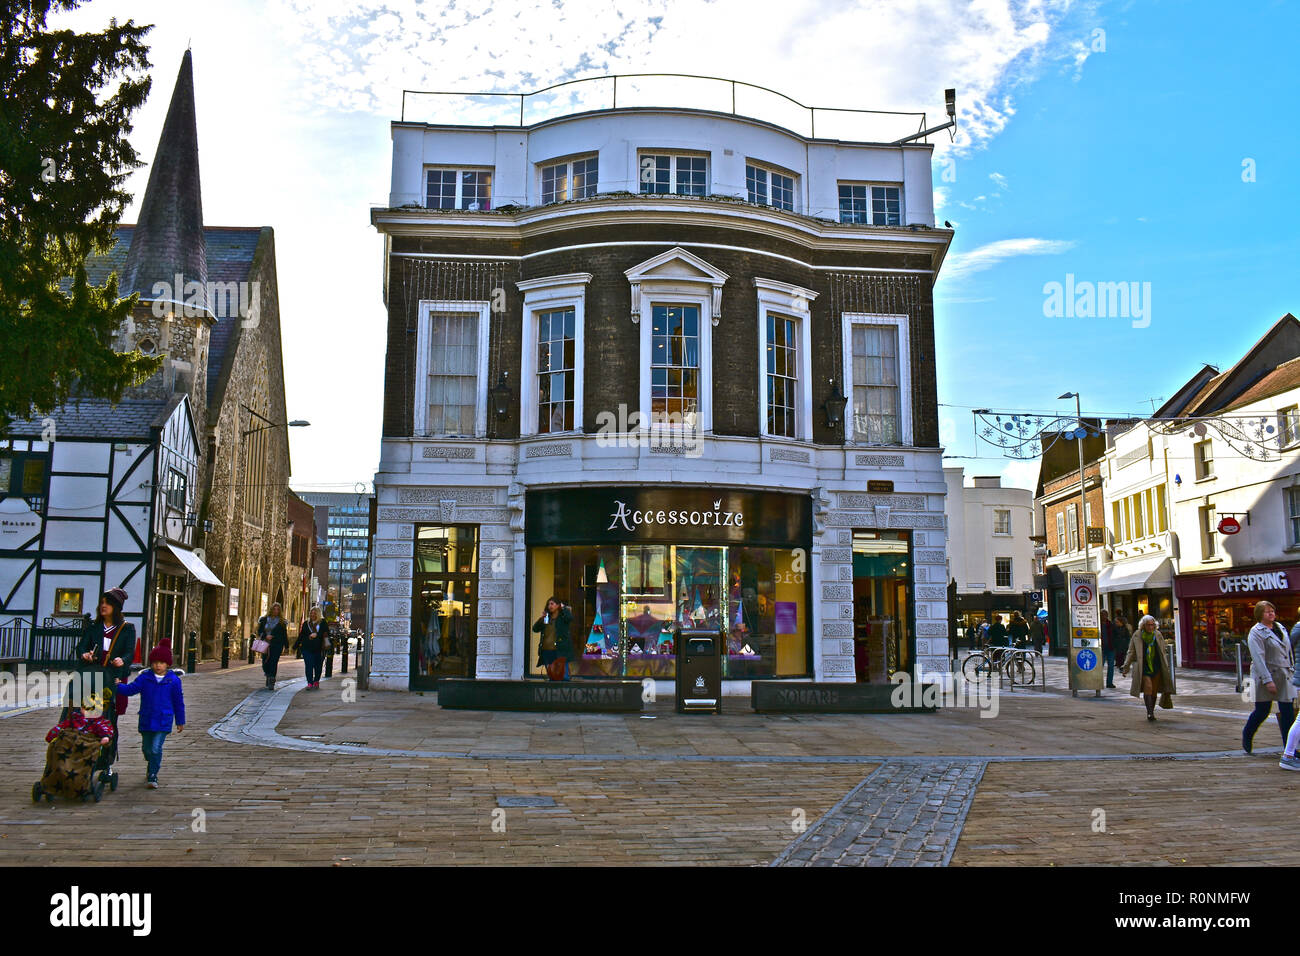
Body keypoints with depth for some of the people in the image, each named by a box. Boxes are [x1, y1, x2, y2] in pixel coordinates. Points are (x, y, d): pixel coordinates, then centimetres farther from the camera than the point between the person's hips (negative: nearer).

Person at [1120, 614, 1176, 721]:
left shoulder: (1157, 635, 8)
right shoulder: (1137, 636, 0)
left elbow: (1163, 652, 17)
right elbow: (1131, 653, 4)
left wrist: (1166, 668, 17)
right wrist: (1126, 667, 0)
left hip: (1156, 667, 3)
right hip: (1143, 667, -3)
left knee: (1154, 690, 4)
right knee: (1148, 686, -18)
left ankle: (1152, 711, 18)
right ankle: (1149, 712, -18)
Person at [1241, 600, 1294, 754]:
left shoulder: (1280, 627, 12)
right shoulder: (1256, 632, -10)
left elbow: (1287, 650, 19)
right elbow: (1258, 658, -17)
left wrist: (1291, 671, 14)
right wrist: (1268, 680, -23)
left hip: (1284, 675, 6)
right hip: (1264, 676, -6)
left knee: (1288, 712, 1)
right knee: (1262, 711, 4)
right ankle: (1247, 734, 31)